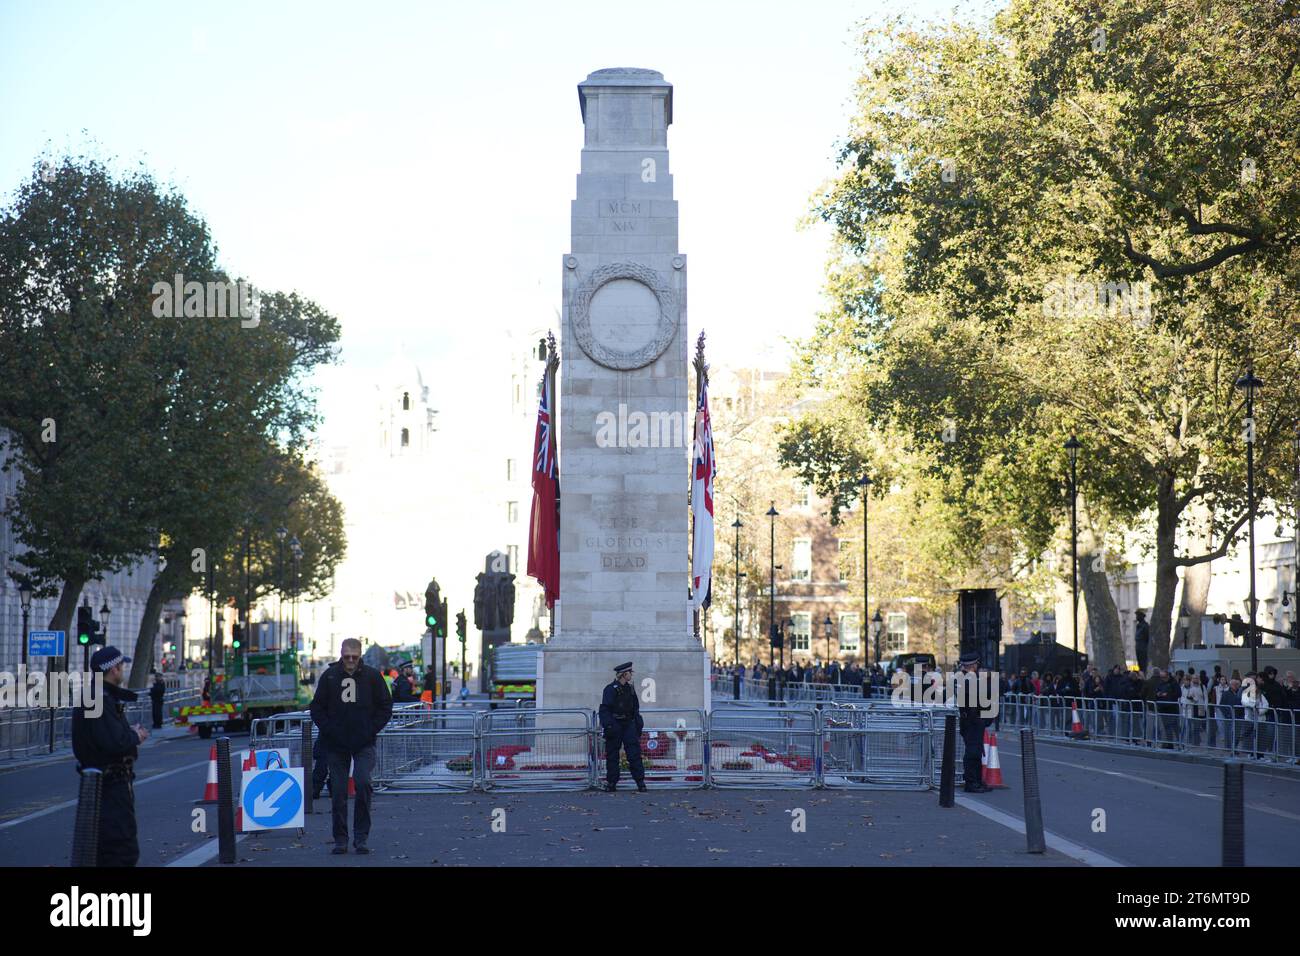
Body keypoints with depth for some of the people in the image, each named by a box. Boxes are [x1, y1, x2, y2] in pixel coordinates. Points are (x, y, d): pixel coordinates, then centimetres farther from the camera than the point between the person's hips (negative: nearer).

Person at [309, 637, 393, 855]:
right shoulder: (329, 676, 2)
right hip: (336, 745, 1)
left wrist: (371, 730, -4)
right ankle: (340, 839, 13)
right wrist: (329, 730, -5)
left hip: (364, 744, -1)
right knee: (338, 792, 3)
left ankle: (361, 837, -6)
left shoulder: (372, 676, 1)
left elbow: (385, 706, 7)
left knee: (363, 783, -17)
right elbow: (317, 708, 7)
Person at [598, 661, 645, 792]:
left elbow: (635, 708, 20)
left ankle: (640, 782, -4)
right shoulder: (611, 688, -9)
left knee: (634, 753, -3)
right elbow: (604, 709, -13)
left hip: (628, 724, 5)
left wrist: (638, 723, 15)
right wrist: (608, 726, -20)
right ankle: (611, 783, 9)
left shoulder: (630, 688, 12)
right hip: (615, 726, -5)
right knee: (612, 755, 2)